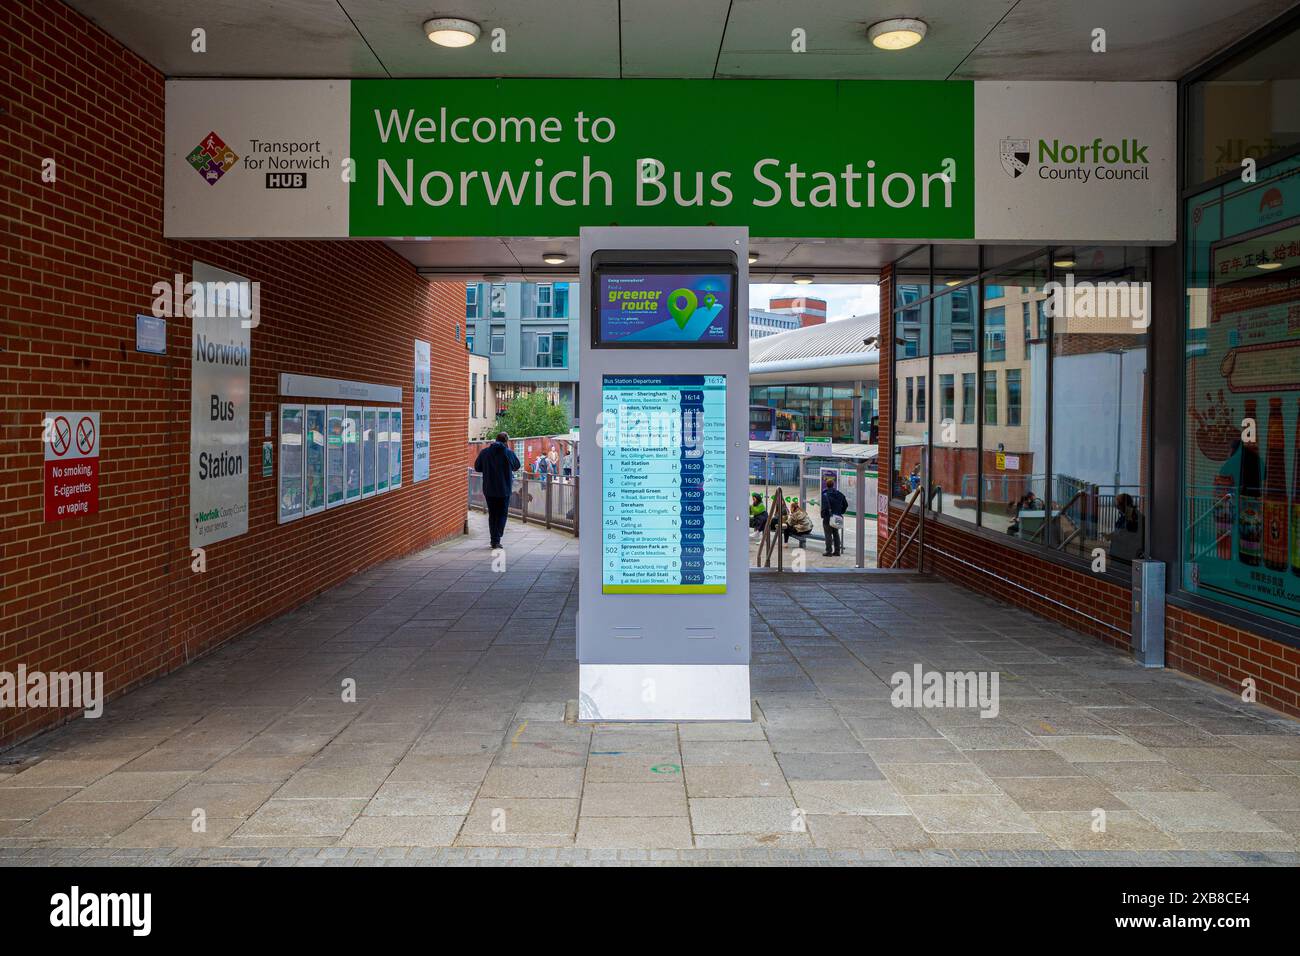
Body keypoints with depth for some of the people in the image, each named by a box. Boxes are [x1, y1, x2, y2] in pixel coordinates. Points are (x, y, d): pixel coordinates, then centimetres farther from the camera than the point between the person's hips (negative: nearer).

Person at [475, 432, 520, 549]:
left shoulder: (484, 452, -3)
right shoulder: (508, 453, -10)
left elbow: (477, 468, 6)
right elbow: (516, 466, 6)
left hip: (489, 489, 2)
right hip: (504, 489, -2)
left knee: (492, 514, 14)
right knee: (502, 514, 7)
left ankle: (493, 539, 14)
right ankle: (496, 540, -4)